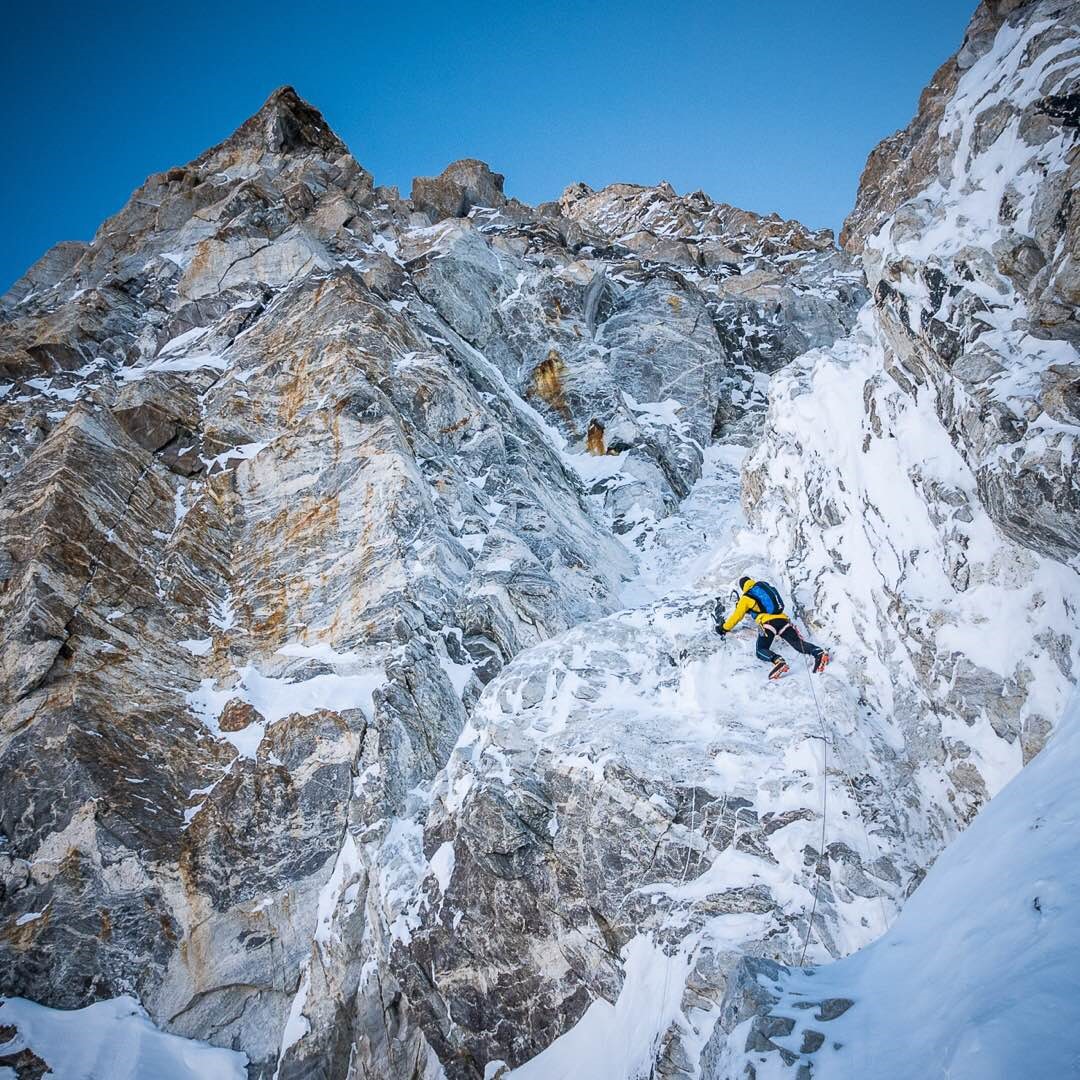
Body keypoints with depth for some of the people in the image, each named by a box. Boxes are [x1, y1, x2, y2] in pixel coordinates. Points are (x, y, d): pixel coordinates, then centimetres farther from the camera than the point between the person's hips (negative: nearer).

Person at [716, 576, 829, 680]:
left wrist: (724, 629, 29)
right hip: (783, 619, 5)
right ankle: (819, 652, -26)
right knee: (798, 643, 2)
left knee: (761, 651, -3)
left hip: (768, 622, -5)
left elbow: (736, 617, 17)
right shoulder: (764, 587, 29)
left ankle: (778, 661, -34)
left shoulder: (745, 599, 11)